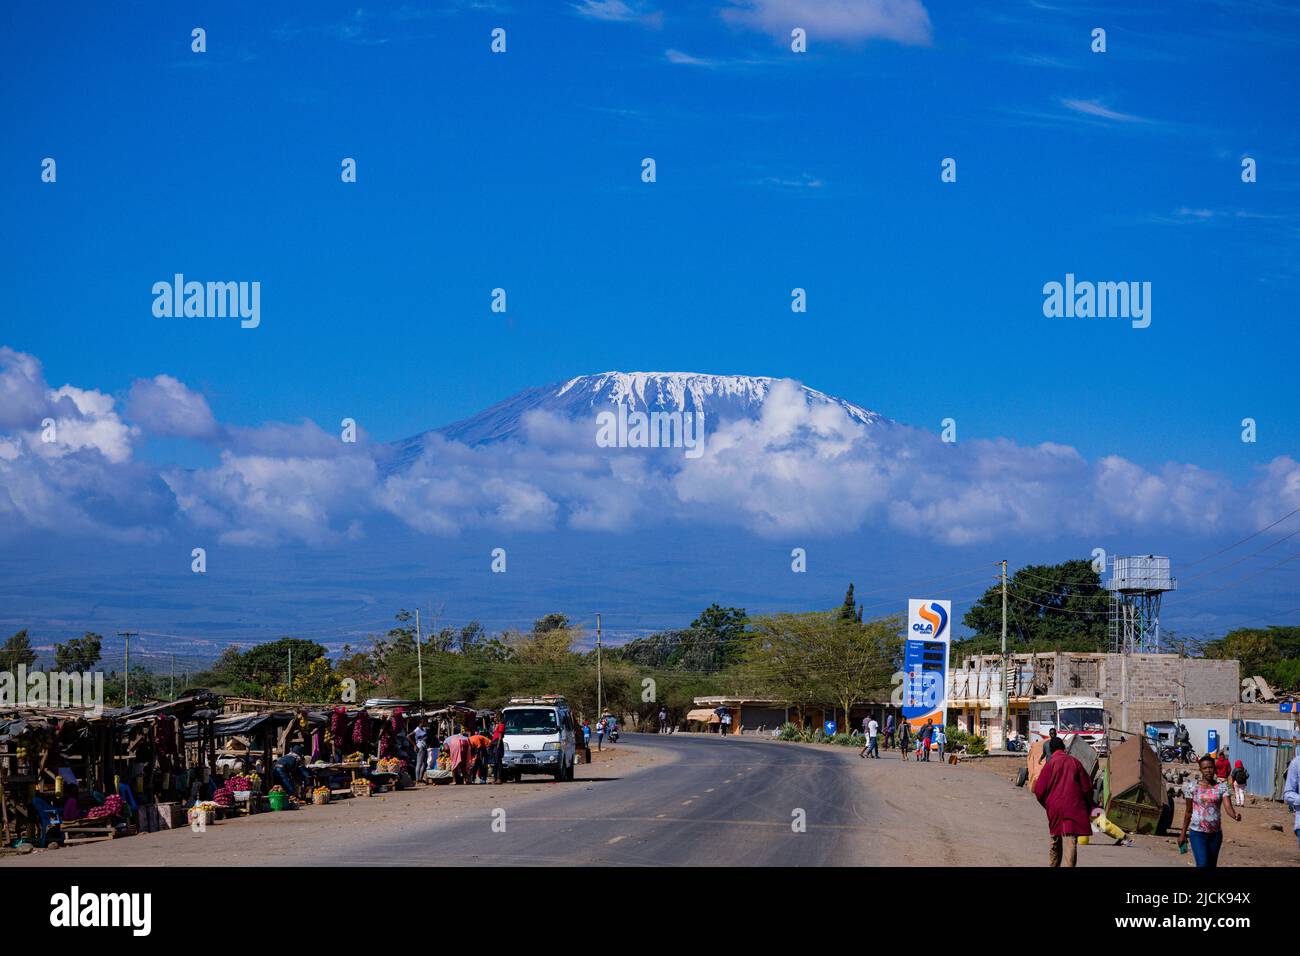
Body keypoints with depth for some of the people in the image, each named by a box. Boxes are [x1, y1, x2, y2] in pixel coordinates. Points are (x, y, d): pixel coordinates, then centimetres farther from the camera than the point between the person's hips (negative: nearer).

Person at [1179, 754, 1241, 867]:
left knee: (1212, 865, 11)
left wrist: (1235, 815, -35)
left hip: (1215, 832, 3)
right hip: (1197, 832, -3)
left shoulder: (1221, 787, 0)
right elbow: (1188, 812, 6)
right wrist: (1183, 833, 9)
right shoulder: (1192, 786, -2)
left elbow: (1228, 807, -12)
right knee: (1202, 864, -17)